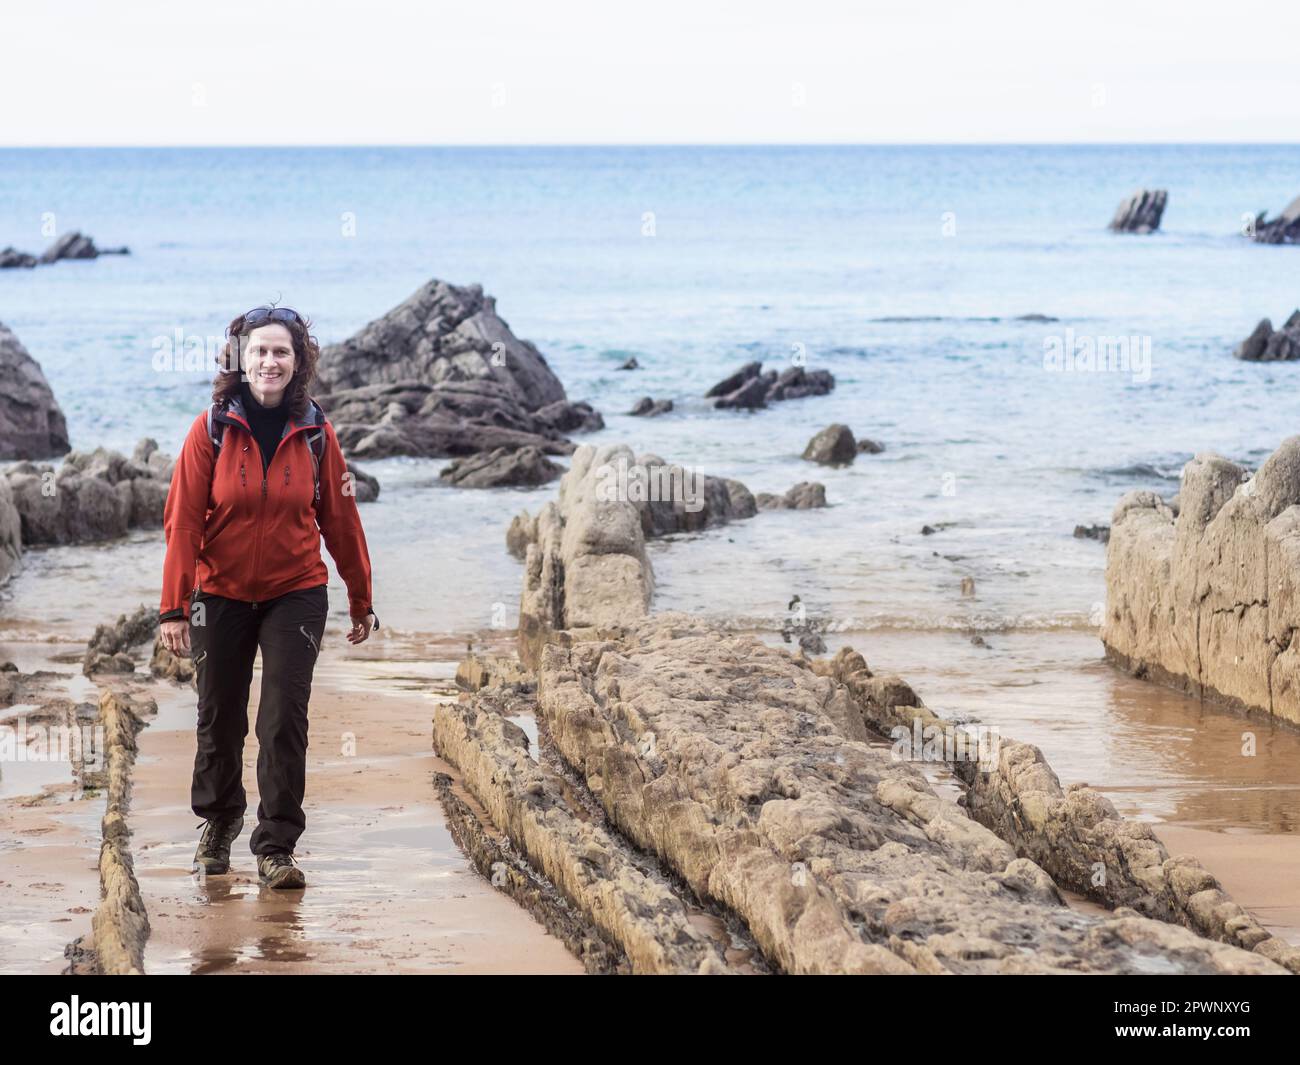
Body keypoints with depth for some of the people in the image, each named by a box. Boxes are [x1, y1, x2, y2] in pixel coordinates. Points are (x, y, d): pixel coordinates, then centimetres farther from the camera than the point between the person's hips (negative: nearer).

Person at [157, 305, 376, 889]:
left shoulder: (315, 434, -4)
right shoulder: (211, 429, -7)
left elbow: (340, 520, 3)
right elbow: (183, 520, -8)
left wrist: (361, 600, 8)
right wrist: (174, 607, -12)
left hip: (296, 594, 0)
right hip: (222, 595, 0)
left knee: (284, 720, -10)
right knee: (219, 719, 12)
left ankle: (277, 846, -2)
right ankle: (217, 822, 37)